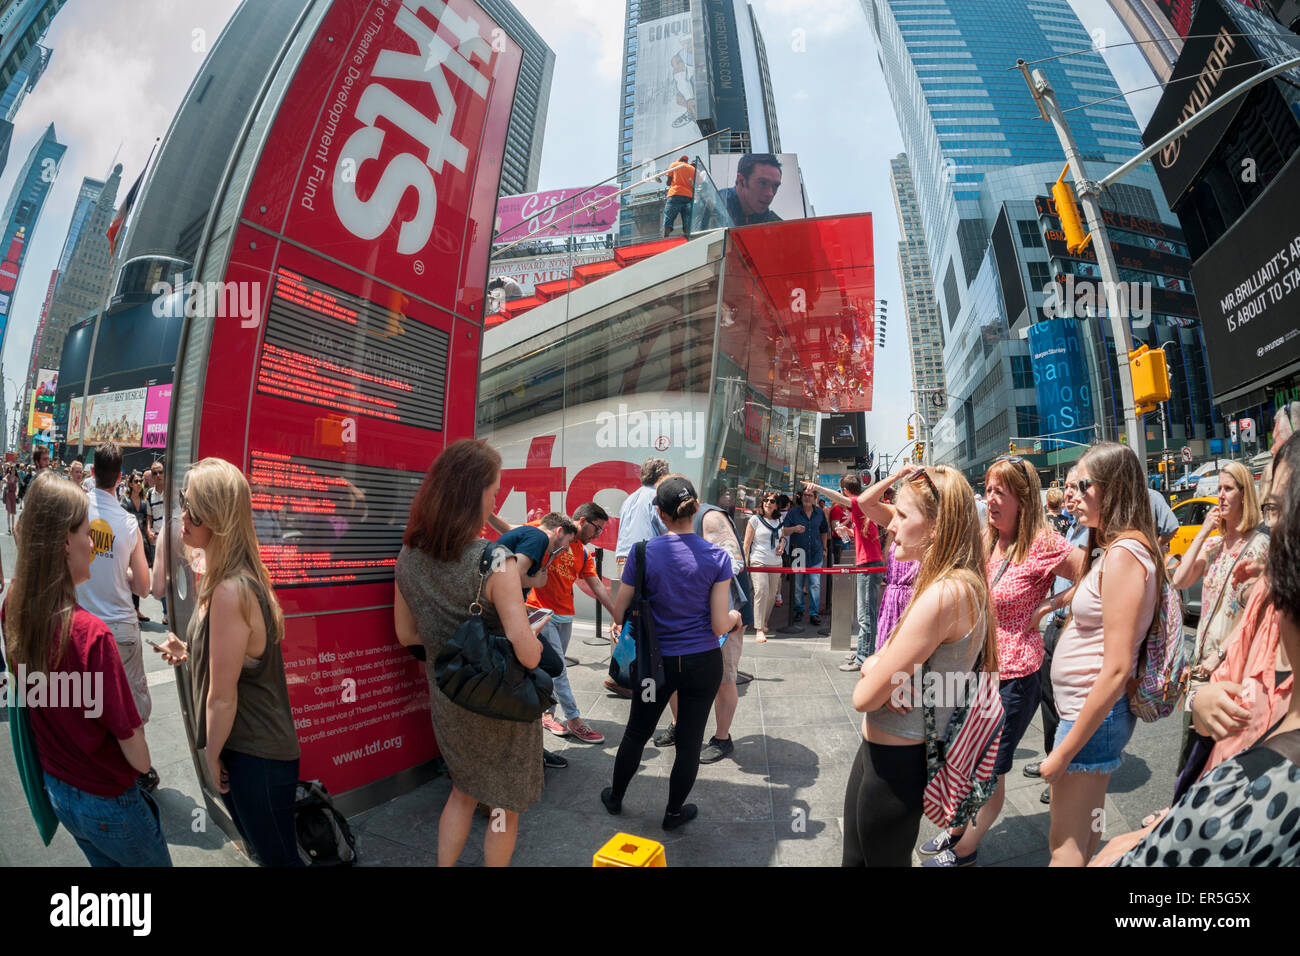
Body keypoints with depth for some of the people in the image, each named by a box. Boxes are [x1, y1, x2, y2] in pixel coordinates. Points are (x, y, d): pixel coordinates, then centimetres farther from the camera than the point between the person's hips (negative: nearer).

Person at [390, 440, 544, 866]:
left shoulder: (409, 555, -7)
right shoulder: (496, 562, -27)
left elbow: (406, 633, 5)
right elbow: (528, 655, -29)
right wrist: (535, 631, -8)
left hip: (446, 701, 6)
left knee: (463, 791, 30)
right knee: (506, 805, 19)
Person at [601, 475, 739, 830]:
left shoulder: (643, 553, -13)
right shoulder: (717, 557, -12)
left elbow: (619, 615, -6)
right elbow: (719, 626, -11)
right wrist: (735, 616, 11)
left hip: (657, 663, 1)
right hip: (703, 664, 0)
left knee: (637, 732, 22)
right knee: (690, 740, 16)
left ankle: (615, 797, 43)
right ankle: (674, 812, 34)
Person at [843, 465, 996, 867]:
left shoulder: (945, 594, -28)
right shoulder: (960, 585, 4)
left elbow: (864, 697, -25)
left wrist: (874, 674, -4)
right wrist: (878, 667, -13)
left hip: (896, 761, -9)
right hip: (878, 749, 9)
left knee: (883, 859, 16)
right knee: (854, 857, 23)